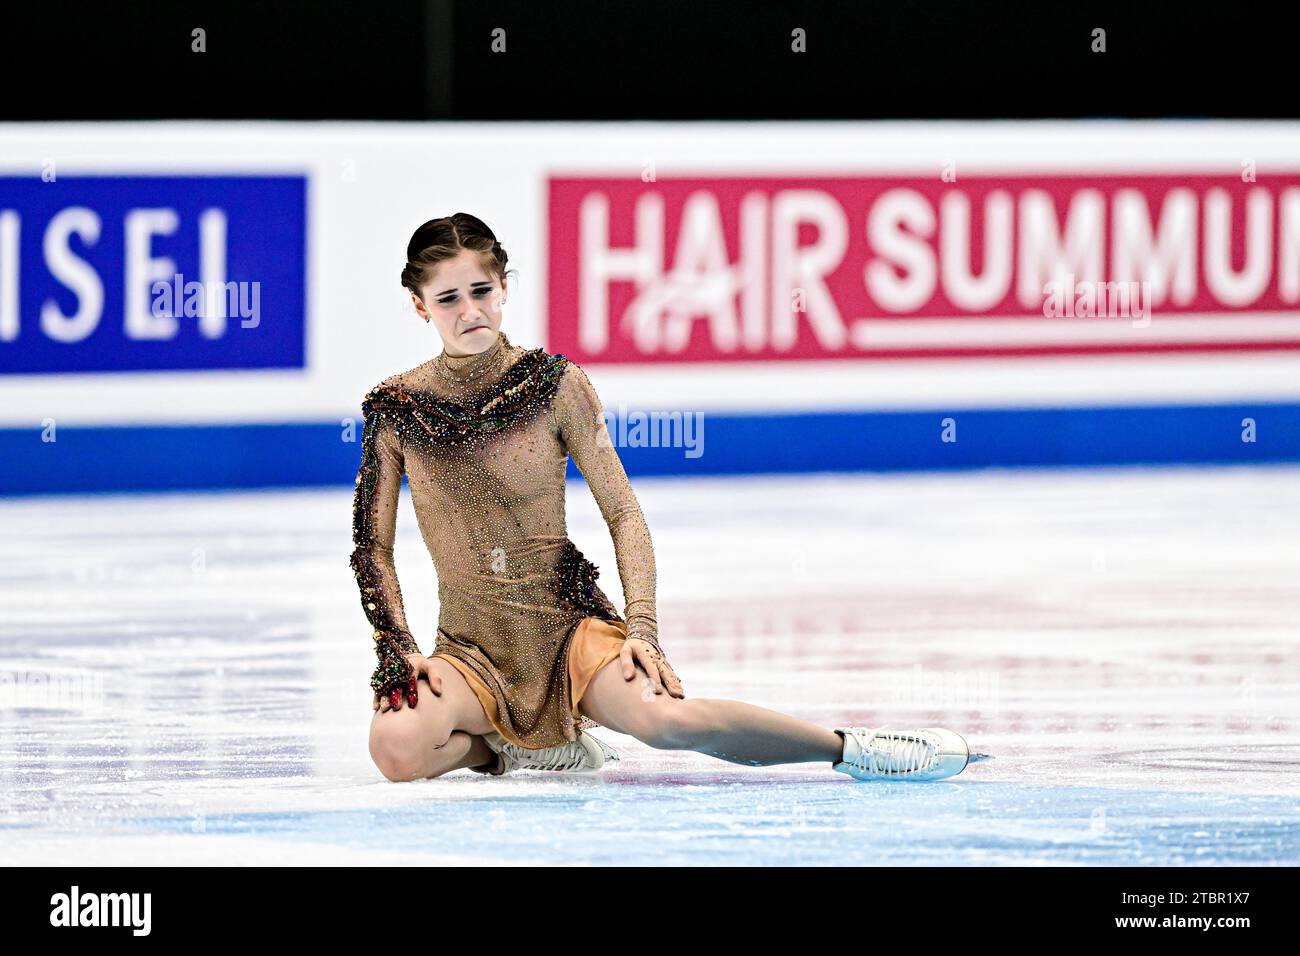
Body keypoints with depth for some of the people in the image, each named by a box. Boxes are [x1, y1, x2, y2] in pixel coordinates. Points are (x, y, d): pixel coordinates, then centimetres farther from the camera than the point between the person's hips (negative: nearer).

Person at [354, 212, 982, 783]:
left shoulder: (554, 384, -3)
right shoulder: (395, 408, -2)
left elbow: (623, 512, 1)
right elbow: (372, 546, 5)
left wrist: (641, 628, -10)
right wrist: (402, 650, -7)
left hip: (567, 622, -2)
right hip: (471, 651, 2)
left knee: (665, 718, -33)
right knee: (396, 750, -30)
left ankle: (853, 748, -13)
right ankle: (533, 751, 2)